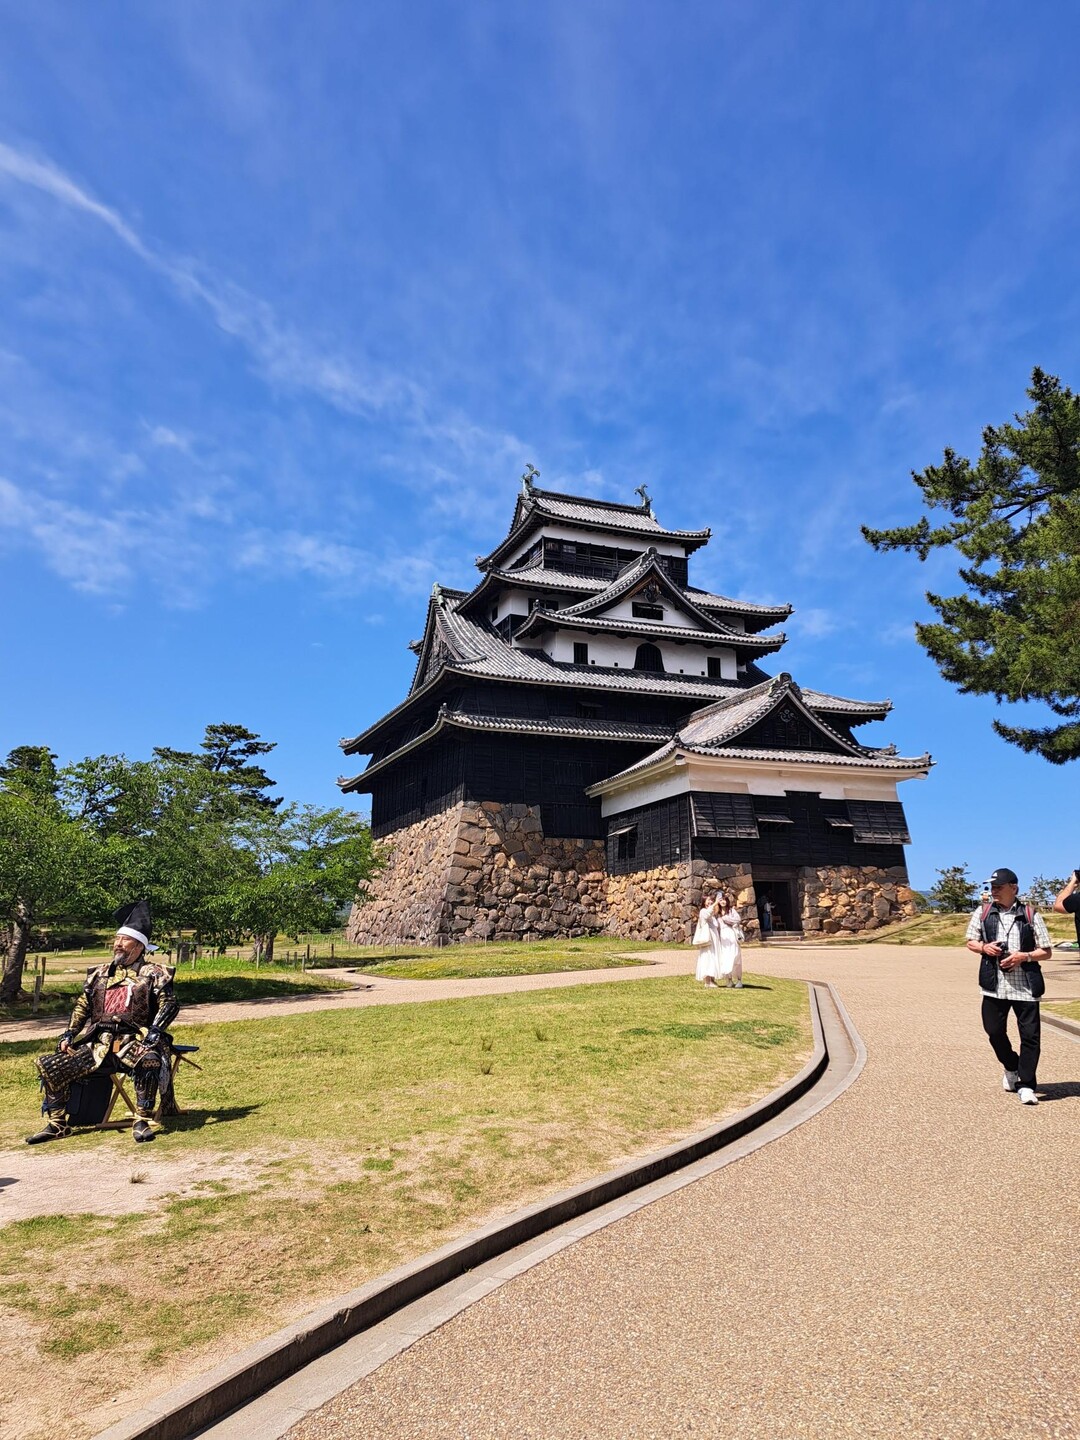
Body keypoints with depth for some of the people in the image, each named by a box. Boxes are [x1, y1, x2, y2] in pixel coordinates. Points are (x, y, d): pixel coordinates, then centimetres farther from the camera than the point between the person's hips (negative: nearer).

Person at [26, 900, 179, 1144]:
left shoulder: (153, 974, 2)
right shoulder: (101, 973, 18)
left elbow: (169, 1004, -7)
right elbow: (82, 1006, 19)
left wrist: (154, 1032, -20)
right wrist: (68, 1035, 6)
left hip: (132, 1042, -5)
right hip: (97, 1043, 6)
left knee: (149, 1061, -38)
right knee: (50, 1066, -7)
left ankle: (142, 1122, -22)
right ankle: (56, 1124, 9)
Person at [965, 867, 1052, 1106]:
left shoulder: (1031, 915, 0)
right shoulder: (983, 913, 6)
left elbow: (1046, 952, 3)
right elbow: (970, 942, 15)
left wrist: (1024, 956, -14)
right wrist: (984, 947, -7)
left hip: (1025, 986, -2)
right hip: (994, 985, 2)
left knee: (1030, 1035, -1)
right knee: (994, 1031, 7)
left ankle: (1026, 1085, 11)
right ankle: (1012, 1068, 34)